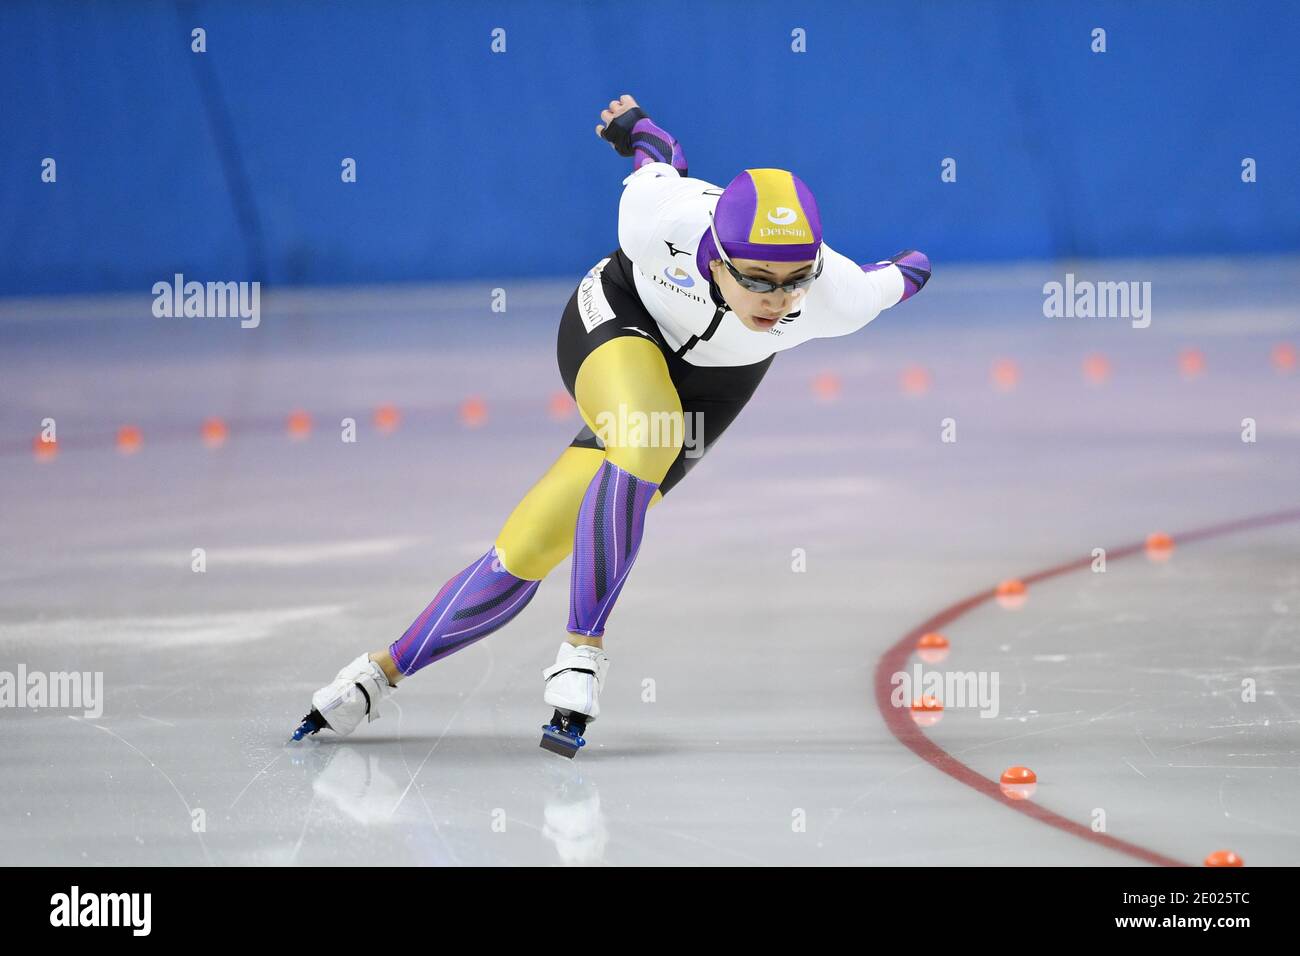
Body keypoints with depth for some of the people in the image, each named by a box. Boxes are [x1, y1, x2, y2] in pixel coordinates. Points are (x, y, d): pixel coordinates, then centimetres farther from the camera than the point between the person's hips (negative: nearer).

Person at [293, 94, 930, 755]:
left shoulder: (837, 298, -33)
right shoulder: (658, 211, -36)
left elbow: (894, 279, -9)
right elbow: (660, 165, -12)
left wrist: (905, 273, 15)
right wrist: (638, 130, 11)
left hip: (709, 382, 2)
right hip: (617, 324, -2)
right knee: (644, 446, -36)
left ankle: (385, 670, 5)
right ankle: (582, 651, -23)